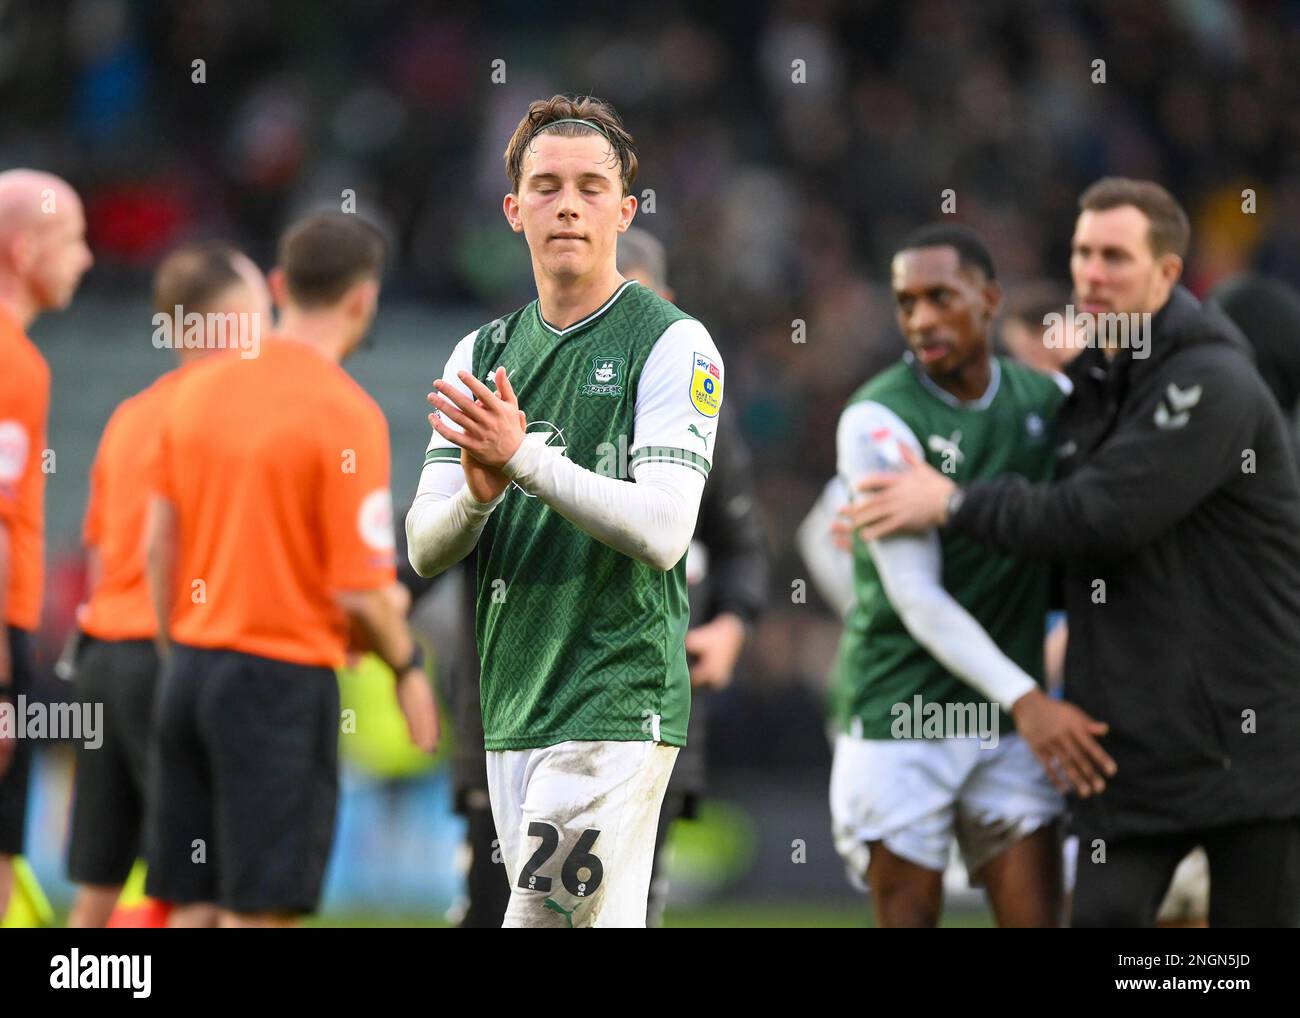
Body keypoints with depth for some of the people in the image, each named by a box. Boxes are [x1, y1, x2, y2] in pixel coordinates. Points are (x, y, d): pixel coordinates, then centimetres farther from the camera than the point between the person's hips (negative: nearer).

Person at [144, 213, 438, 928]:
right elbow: (358, 588, -15)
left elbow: (158, 543, 10)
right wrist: (407, 666, 2)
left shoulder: (201, 388, 6)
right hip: (283, 681, -6)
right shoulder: (347, 415, -13)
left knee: (190, 905, 11)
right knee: (259, 910, -4)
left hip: (190, 673, 6)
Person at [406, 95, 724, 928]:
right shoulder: (482, 355, 14)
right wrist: (479, 493, -13)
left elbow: (662, 532, -16)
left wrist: (524, 458, -24)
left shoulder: (674, 345, -5)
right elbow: (424, 548, 9)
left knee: (541, 919, -14)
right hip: (513, 704, 6)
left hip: (618, 704, -6)